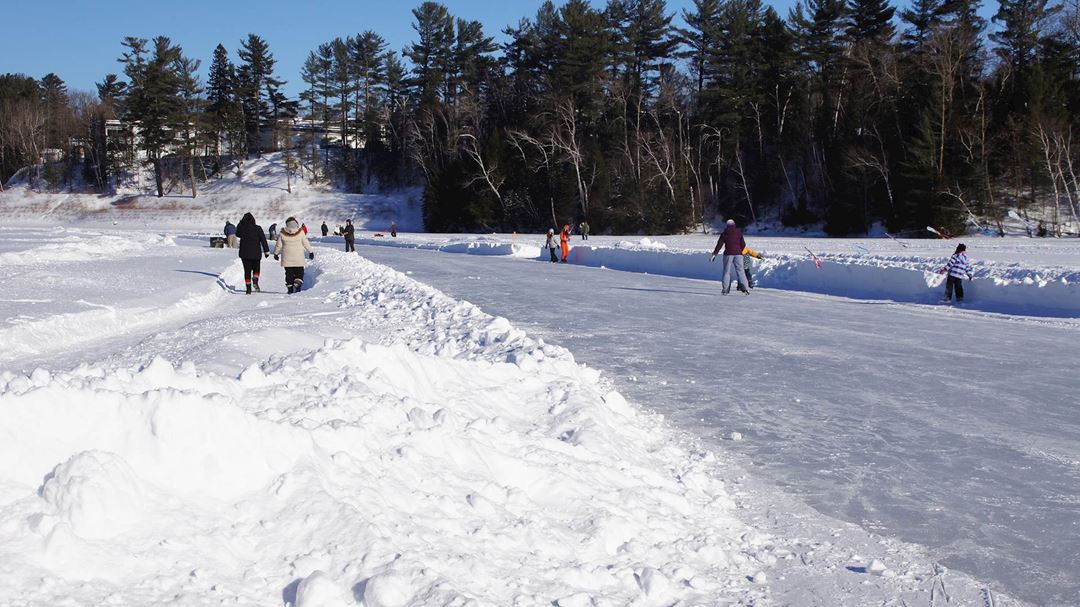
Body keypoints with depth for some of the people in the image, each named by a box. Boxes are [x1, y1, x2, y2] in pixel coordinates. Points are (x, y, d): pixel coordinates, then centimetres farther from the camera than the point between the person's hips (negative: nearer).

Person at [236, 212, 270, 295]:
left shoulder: (241, 227, -3)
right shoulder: (257, 228, -9)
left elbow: (238, 234, 19)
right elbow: (263, 239, -8)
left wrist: (241, 223, 16)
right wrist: (266, 251, -2)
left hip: (244, 253, 1)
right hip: (256, 253, -1)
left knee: (247, 270, 8)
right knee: (256, 268, 15)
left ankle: (248, 287, 2)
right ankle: (255, 281, -11)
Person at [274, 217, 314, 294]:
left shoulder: (282, 233, -6)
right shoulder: (300, 232, -8)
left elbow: (278, 245, 3)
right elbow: (306, 243, -1)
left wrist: (276, 253, 18)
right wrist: (311, 252, 11)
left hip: (287, 258, 1)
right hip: (298, 258, -1)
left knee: (289, 273, 9)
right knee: (299, 271, 11)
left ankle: (290, 287, 7)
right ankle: (297, 284, -9)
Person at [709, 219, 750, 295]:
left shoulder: (724, 234, 3)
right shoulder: (739, 232, 7)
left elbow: (719, 245, 1)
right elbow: (743, 244, 8)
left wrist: (714, 254, 3)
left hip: (728, 254, -1)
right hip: (738, 253, 1)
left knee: (727, 271, 4)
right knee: (740, 270, 2)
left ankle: (725, 289, -1)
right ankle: (744, 286, -13)